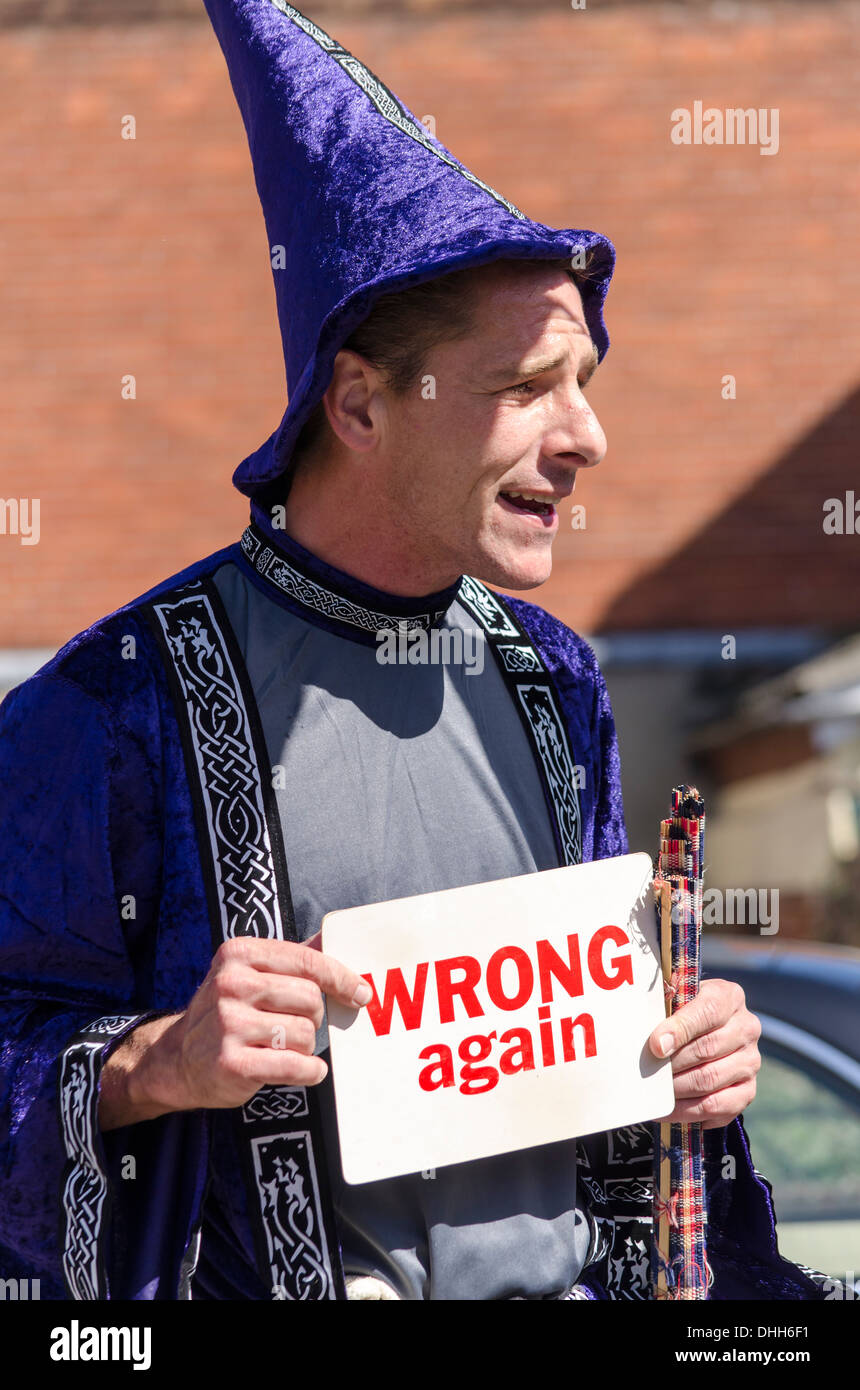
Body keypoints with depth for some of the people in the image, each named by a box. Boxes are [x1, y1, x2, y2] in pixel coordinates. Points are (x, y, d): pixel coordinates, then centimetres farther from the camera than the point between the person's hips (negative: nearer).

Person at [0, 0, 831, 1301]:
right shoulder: (119, 704, -7)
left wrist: (694, 1053, 4)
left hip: (585, 1280, 4)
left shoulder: (554, 682, 11)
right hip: (272, 1288, -4)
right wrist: (158, 1066, -20)